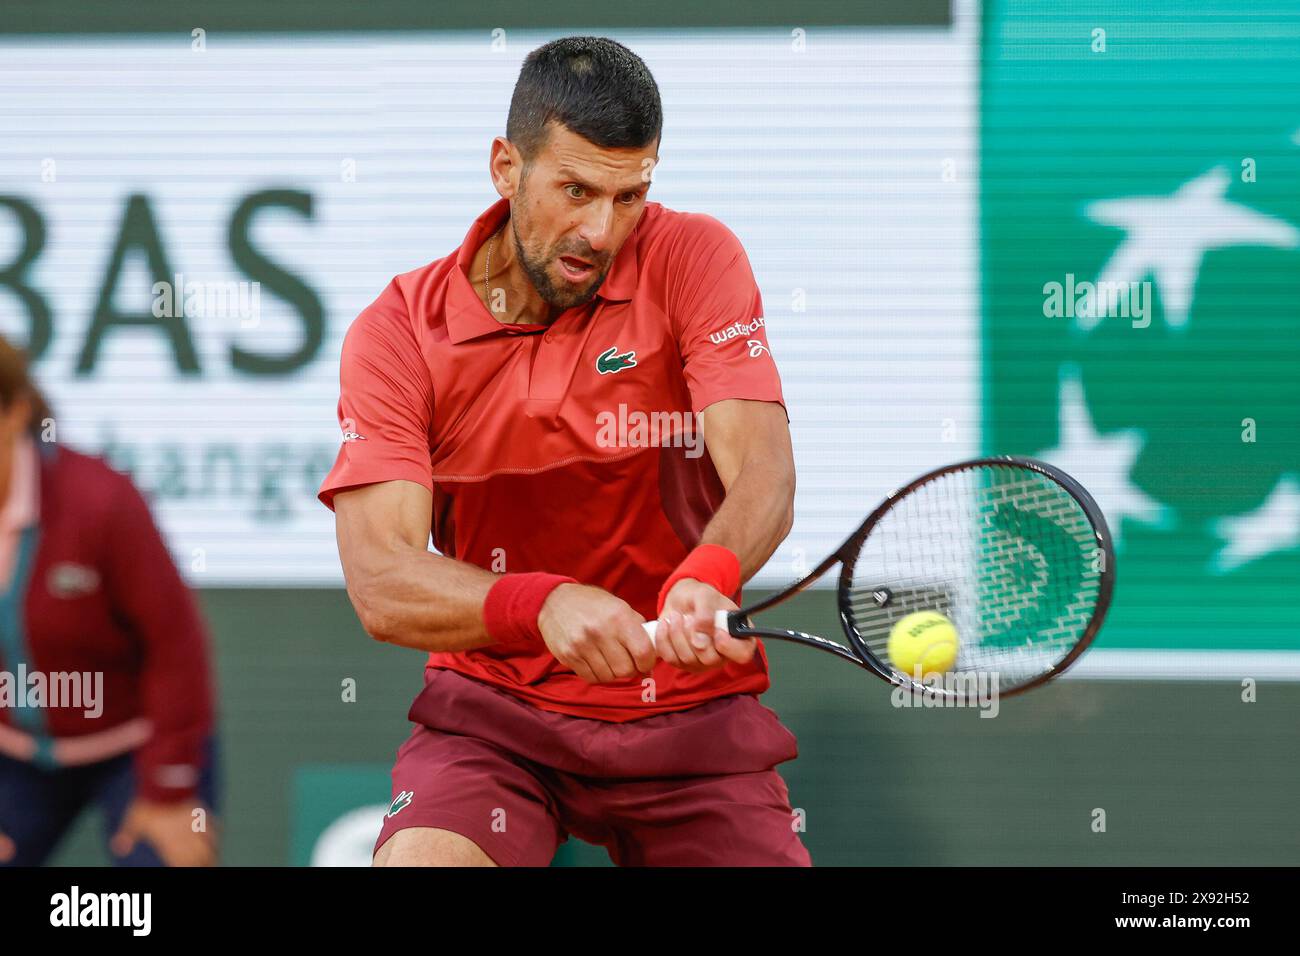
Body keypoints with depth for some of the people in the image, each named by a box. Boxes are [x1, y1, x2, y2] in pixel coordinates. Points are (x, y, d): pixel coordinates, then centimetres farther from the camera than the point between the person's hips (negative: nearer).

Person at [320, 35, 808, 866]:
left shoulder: (694, 260, -5)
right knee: (418, 861, -28)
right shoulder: (397, 333, -7)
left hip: (693, 712, 1)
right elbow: (381, 581, -18)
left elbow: (762, 476, -18)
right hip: (493, 708, -1)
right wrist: (545, 606, -38)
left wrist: (706, 582, -42)